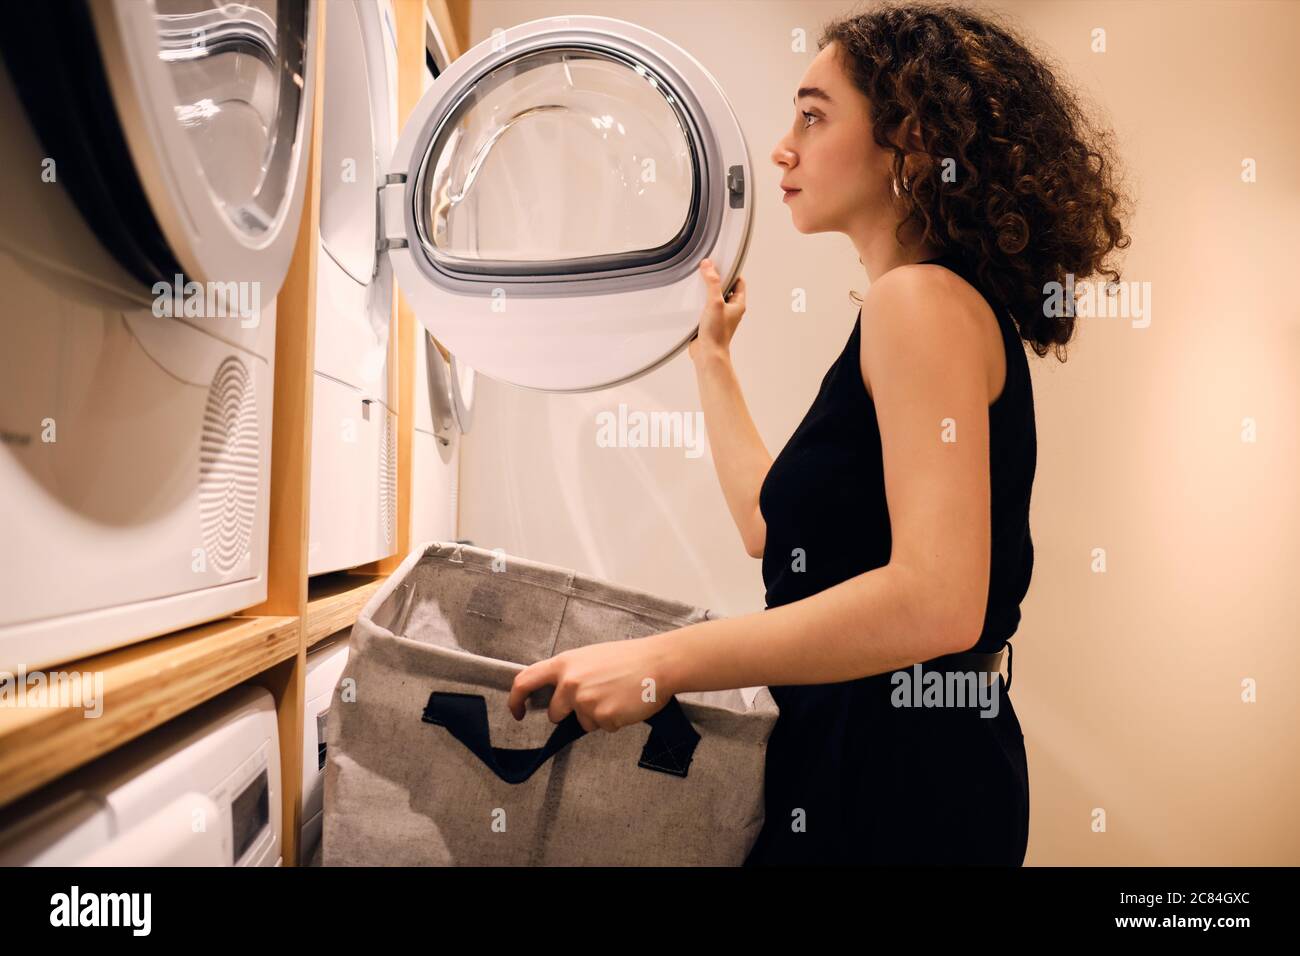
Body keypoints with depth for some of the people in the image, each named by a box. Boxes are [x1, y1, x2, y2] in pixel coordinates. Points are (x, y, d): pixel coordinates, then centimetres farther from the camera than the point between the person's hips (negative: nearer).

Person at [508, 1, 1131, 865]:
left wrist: (662, 661, -26)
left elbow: (936, 600, -29)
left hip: (903, 772, -9)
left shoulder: (922, 298, -16)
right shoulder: (917, 308, 12)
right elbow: (770, 520, 12)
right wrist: (711, 353, 19)